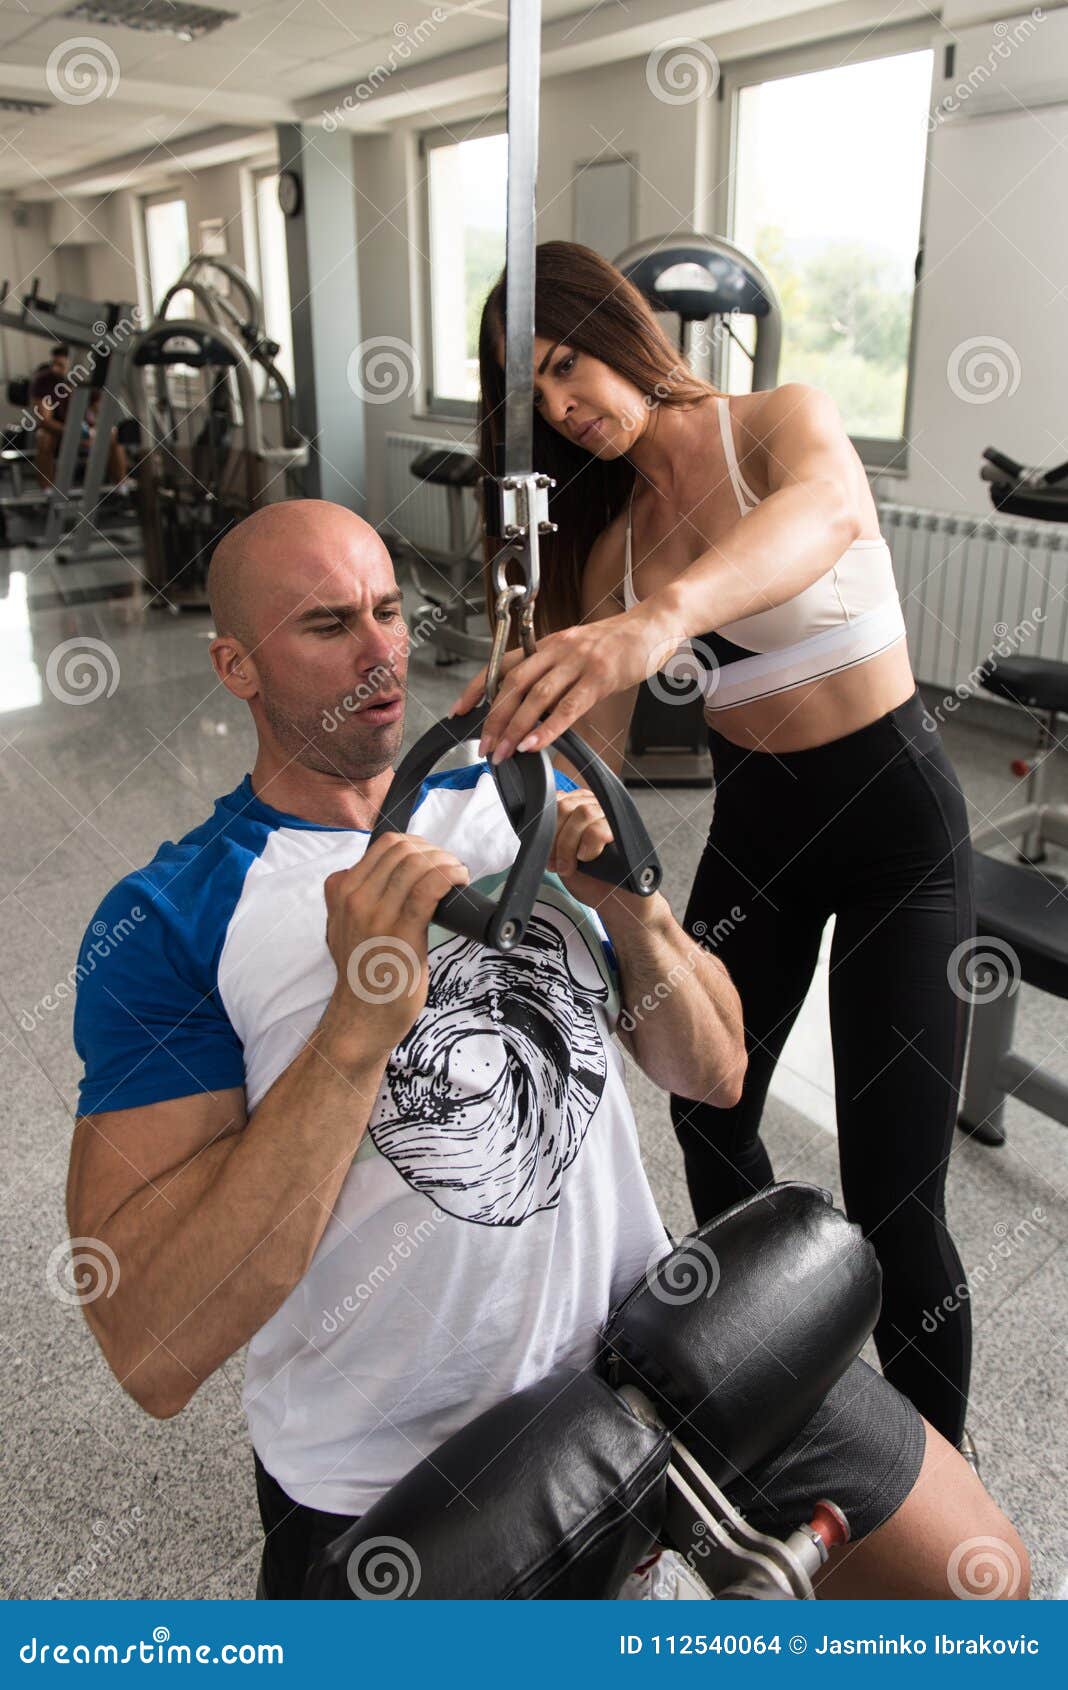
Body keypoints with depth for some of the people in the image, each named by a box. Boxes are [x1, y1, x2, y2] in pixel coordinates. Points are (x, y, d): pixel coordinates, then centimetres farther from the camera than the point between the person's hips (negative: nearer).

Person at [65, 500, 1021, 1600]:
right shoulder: (164, 922, -12)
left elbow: (716, 1076, 6)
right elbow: (153, 1358, -21)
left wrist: (636, 912, -13)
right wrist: (360, 1024, -29)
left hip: (645, 1336, 4)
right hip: (389, 1471, -3)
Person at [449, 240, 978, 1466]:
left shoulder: (779, 420, -11)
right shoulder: (609, 535, 5)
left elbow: (826, 511, -38)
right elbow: (593, 758, 0)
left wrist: (659, 619, -56)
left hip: (893, 815, -5)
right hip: (752, 822, 6)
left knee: (891, 1201, -7)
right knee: (707, 1116, 15)